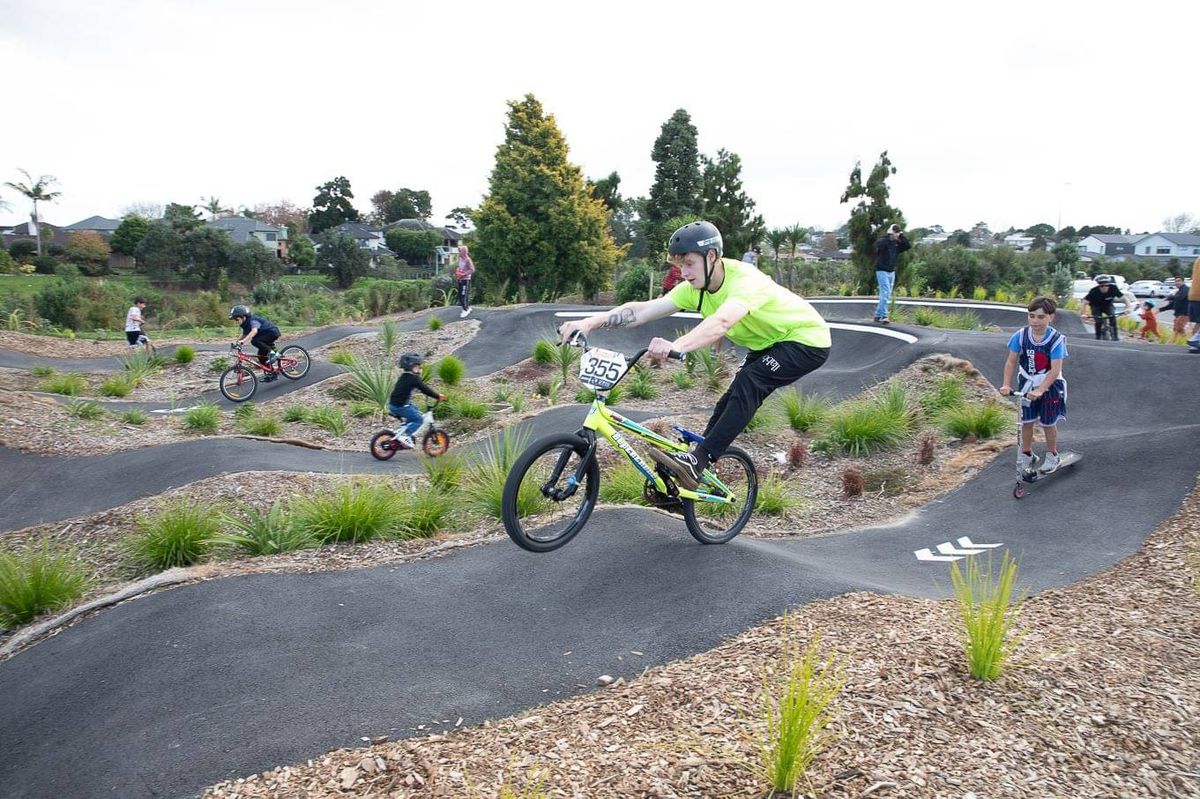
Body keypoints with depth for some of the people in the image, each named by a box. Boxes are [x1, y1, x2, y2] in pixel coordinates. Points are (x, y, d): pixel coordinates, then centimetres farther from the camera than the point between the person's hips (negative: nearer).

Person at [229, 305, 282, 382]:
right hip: (264, 335, 10)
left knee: (255, 341, -29)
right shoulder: (245, 324, 3)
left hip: (273, 332, -10)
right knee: (261, 356, 5)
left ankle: (272, 353, -16)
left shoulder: (253, 321, -26)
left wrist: (243, 341, -53)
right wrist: (237, 342, -8)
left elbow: (254, 331, -43)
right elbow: (244, 335, 8)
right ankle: (273, 373, 14)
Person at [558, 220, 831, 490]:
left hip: (807, 339, -8)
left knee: (748, 382, -28)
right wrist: (590, 322, -35)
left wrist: (676, 346, -70)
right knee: (733, 399, 1)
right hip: (768, 343, 8)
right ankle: (687, 476, 7)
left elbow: (721, 322, -54)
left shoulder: (745, 280, -34)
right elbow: (642, 310, -22)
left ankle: (697, 461, -28)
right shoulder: (694, 288, -12)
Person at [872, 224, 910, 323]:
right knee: (885, 292, -15)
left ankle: (878, 315, 16)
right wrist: (888, 235, -24)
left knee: (886, 294, 9)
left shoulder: (897, 243, 9)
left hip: (892, 272, 7)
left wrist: (901, 236, -8)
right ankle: (884, 316, -17)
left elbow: (908, 246, -3)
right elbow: (879, 245, -31)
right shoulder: (883, 240, -9)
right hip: (882, 271, -7)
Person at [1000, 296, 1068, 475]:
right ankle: (1026, 455, 27)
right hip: (1027, 385, 3)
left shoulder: (1056, 339, -22)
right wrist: (1006, 384, -19)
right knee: (1026, 422, 9)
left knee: (1048, 423, 10)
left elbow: (1055, 369, -26)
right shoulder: (1021, 335, -13)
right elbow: (1011, 361, -8)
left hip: (1049, 386, -3)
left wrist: (1040, 390, -36)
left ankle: (1052, 456, 31)